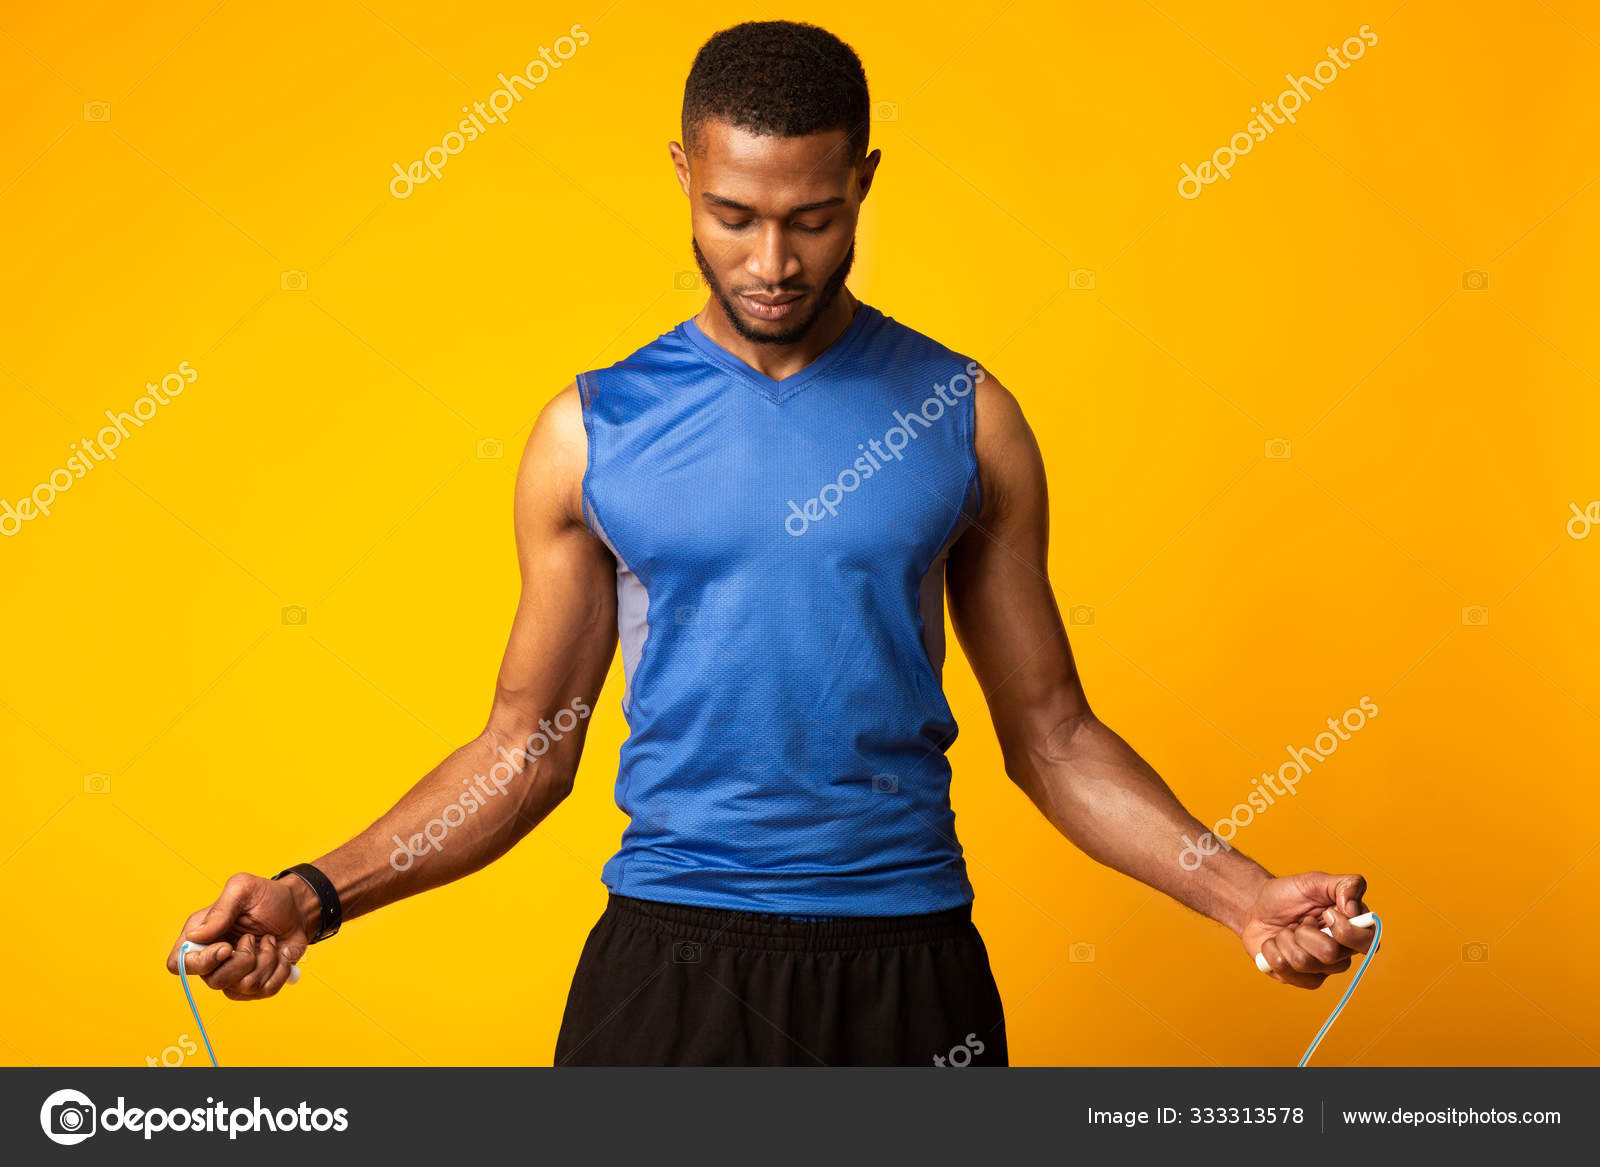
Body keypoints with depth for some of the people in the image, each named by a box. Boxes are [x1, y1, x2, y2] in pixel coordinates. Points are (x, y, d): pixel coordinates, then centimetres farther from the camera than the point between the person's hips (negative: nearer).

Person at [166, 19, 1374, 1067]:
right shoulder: (595, 429, 1)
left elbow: (1051, 734, 5)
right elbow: (527, 745, 5)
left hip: (903, 963, 1)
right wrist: (320, 892, -7)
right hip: (669, 964, 0)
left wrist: (1245, 893, -7)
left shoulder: (963, 417, 1)